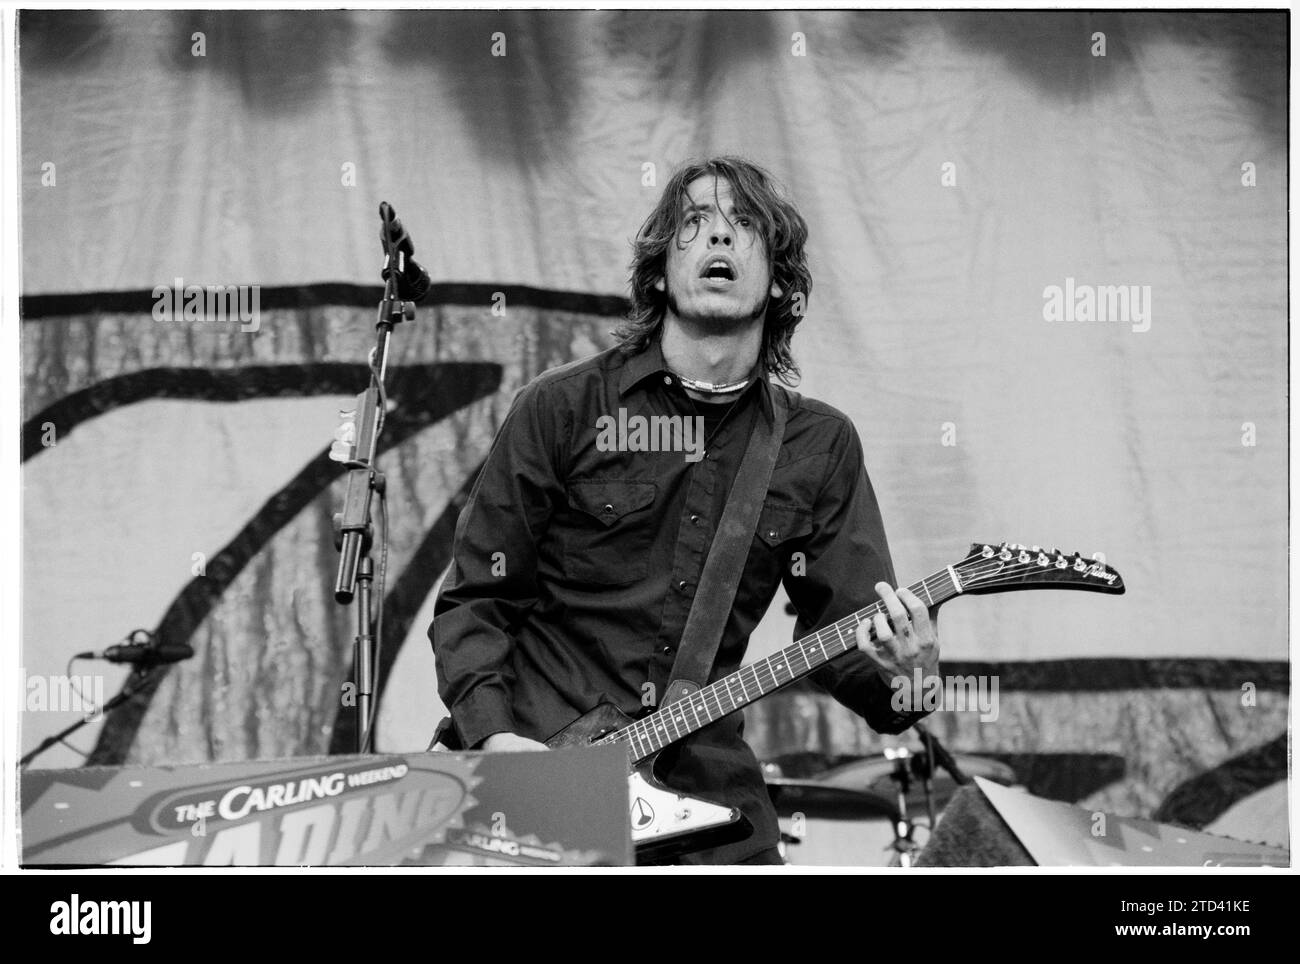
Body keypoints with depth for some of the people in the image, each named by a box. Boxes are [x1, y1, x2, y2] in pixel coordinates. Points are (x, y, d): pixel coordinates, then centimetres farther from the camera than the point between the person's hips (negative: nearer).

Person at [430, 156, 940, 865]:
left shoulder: (820, 446, 7)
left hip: (701, 779, 2)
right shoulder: (562, 407, 0)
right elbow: (474, 597, 2)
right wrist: (493, 734, -12)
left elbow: (842, 627, 5)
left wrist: (898, 678, -17)